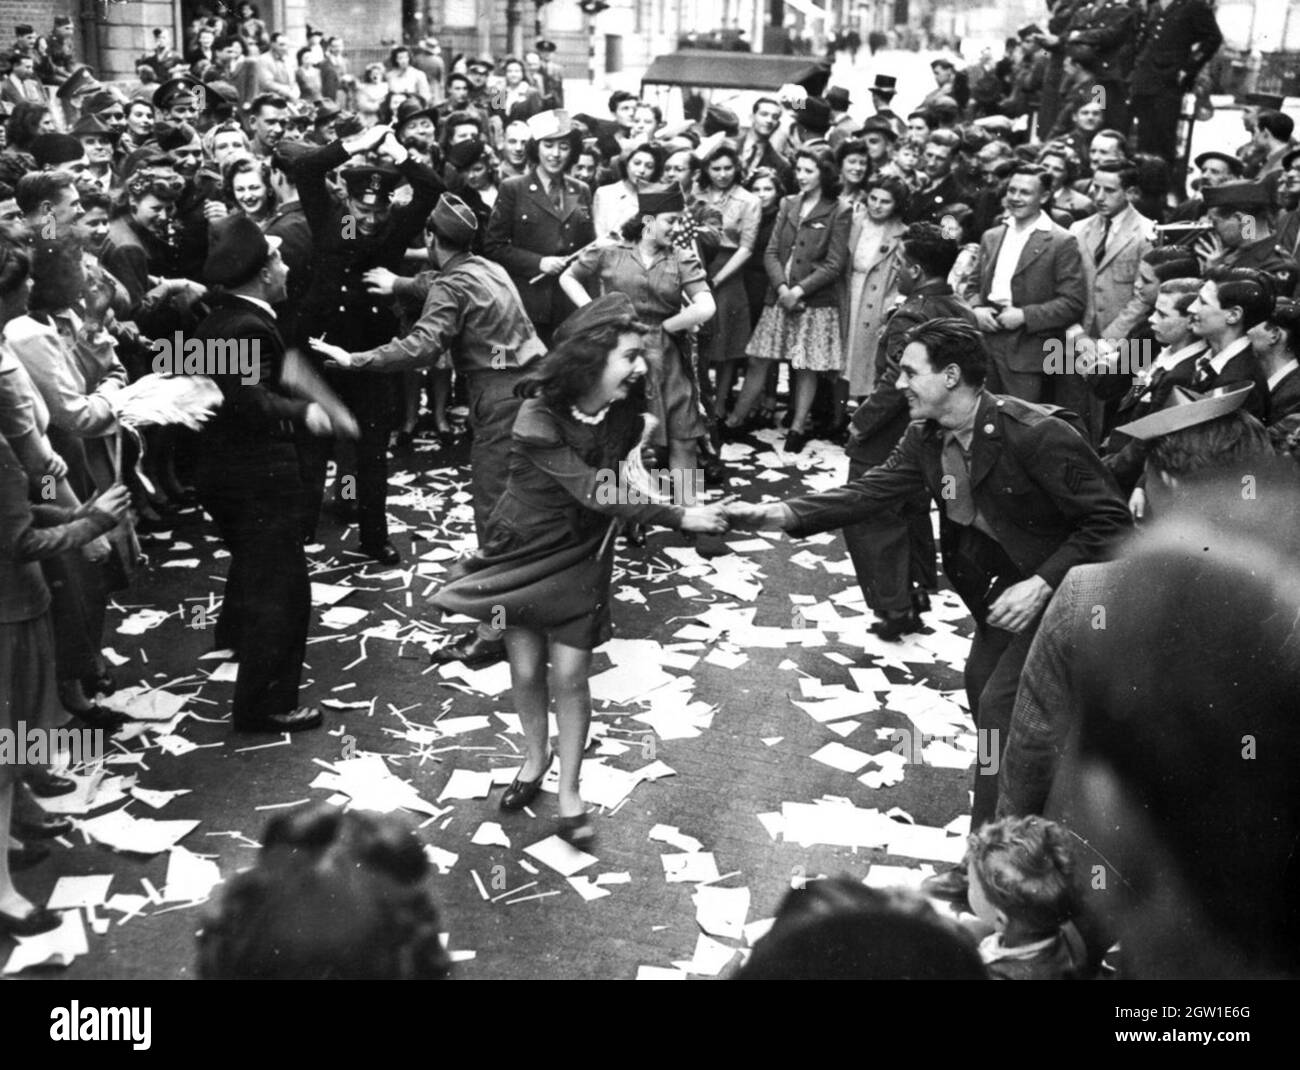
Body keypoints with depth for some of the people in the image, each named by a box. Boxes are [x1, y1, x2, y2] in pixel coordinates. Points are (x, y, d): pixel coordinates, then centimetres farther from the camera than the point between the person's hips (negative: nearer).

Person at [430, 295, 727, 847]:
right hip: (523, 551, -2)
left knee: (569, 674, -2)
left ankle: (569, 791, 15)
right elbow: (595, 493, -30)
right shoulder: (539, 419, -27)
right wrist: (679, 517, -31)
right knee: (526, 669, 6)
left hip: (580, 554, 2)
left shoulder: (622, 416, -13)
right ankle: (536, 757, 35)